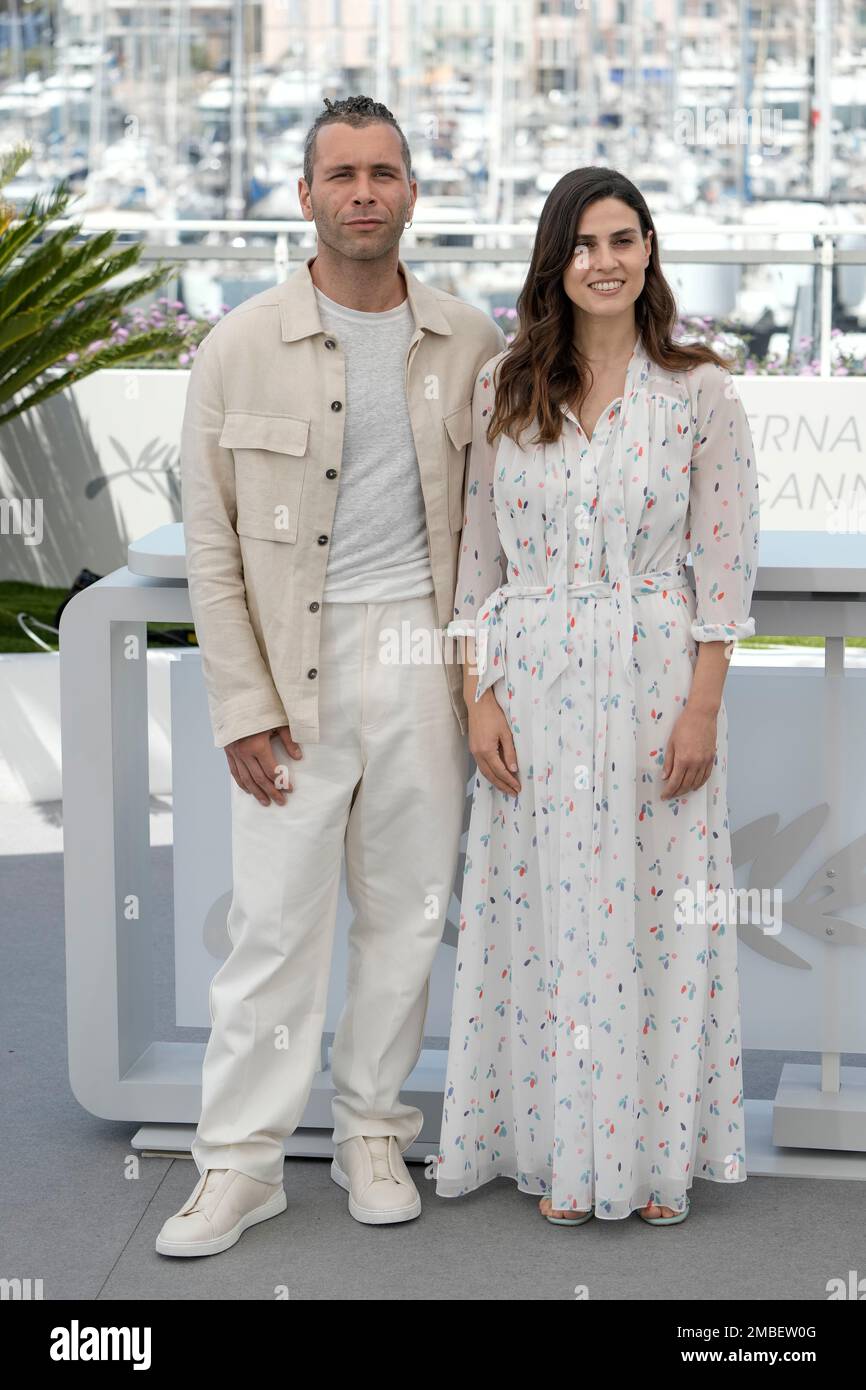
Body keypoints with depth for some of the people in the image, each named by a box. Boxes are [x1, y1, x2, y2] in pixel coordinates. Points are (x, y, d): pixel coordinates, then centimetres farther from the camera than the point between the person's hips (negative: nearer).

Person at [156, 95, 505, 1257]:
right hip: (297, 666, -2)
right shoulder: (240, 350, -3)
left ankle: (374, 1135, 26)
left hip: (424, 656, 2)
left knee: (408, 911, 10)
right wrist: (242, 707, -5)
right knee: (277, 920, -1)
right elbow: (210, 541, -2)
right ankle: (241, 1161, 12)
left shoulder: (472, 344, 3)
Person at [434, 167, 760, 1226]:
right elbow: (478, 554, 5)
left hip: (656, 680, -2)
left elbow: (725, 561, -2)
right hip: (536, 685, 2)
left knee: (658, 909, 3)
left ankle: (659, 1148, 18)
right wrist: (479, 697, -1)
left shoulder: (699, 392, -1)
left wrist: (703, 707, -8)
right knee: (546, 907, 6)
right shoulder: (503, 388, 4)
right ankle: (562, 1149, 20)